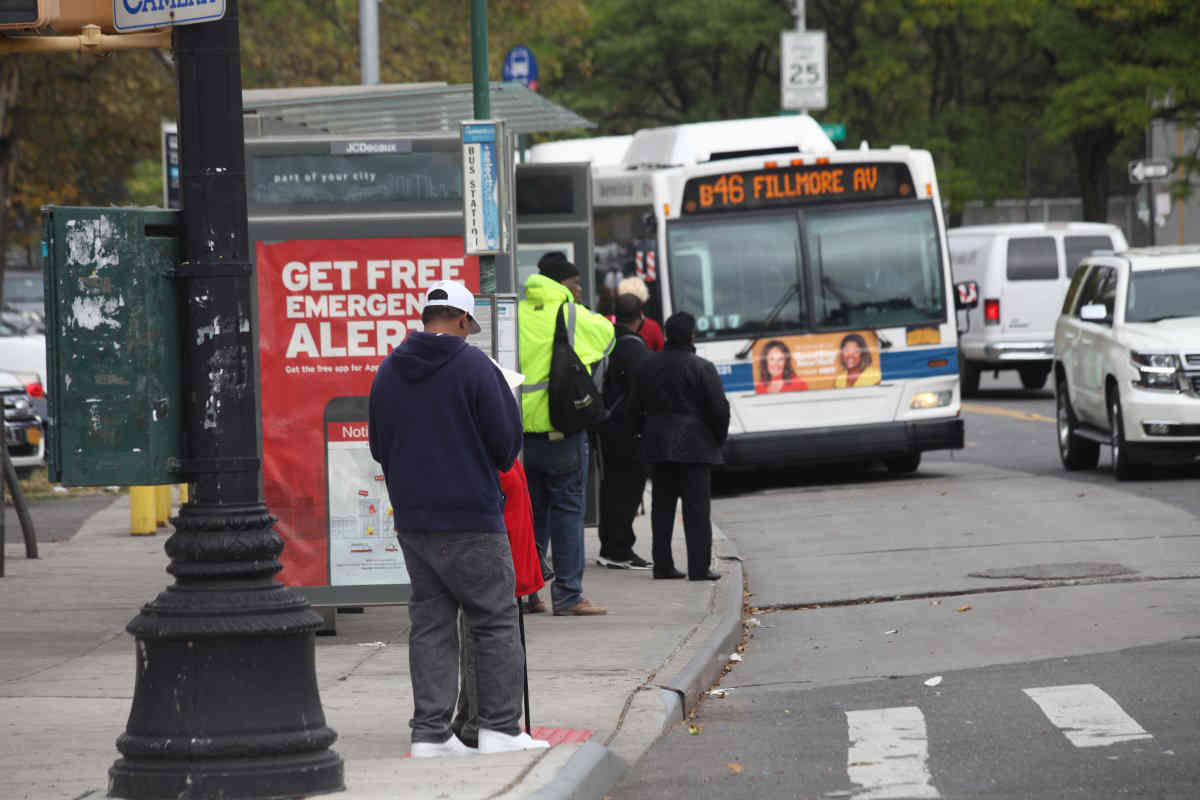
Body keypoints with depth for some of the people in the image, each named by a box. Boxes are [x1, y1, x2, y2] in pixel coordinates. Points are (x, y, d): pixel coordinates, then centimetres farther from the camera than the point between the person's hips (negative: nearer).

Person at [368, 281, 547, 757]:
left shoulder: (388, 372, 8)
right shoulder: (472, 365, -10)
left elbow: (379, 447, 14)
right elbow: (507, 440, -7)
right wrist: (494, 467, 13)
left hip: (411, 520, 6)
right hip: (470, 520, -6)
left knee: (430, 626, 9)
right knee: (496, 621, 2)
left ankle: (430, 733, 4)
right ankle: (500, 729, 0)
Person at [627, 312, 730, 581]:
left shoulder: (647, 367, 6)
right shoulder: (702, 368, -10)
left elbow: (635, 408, 11)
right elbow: (719, 408, -11)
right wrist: (719, 438, 4)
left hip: (658, 446, 5)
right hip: (694, 447, -5)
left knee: (662, 507, 11)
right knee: (697, 508, -2)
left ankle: (662, 564, 11)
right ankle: (699, 567, -5)